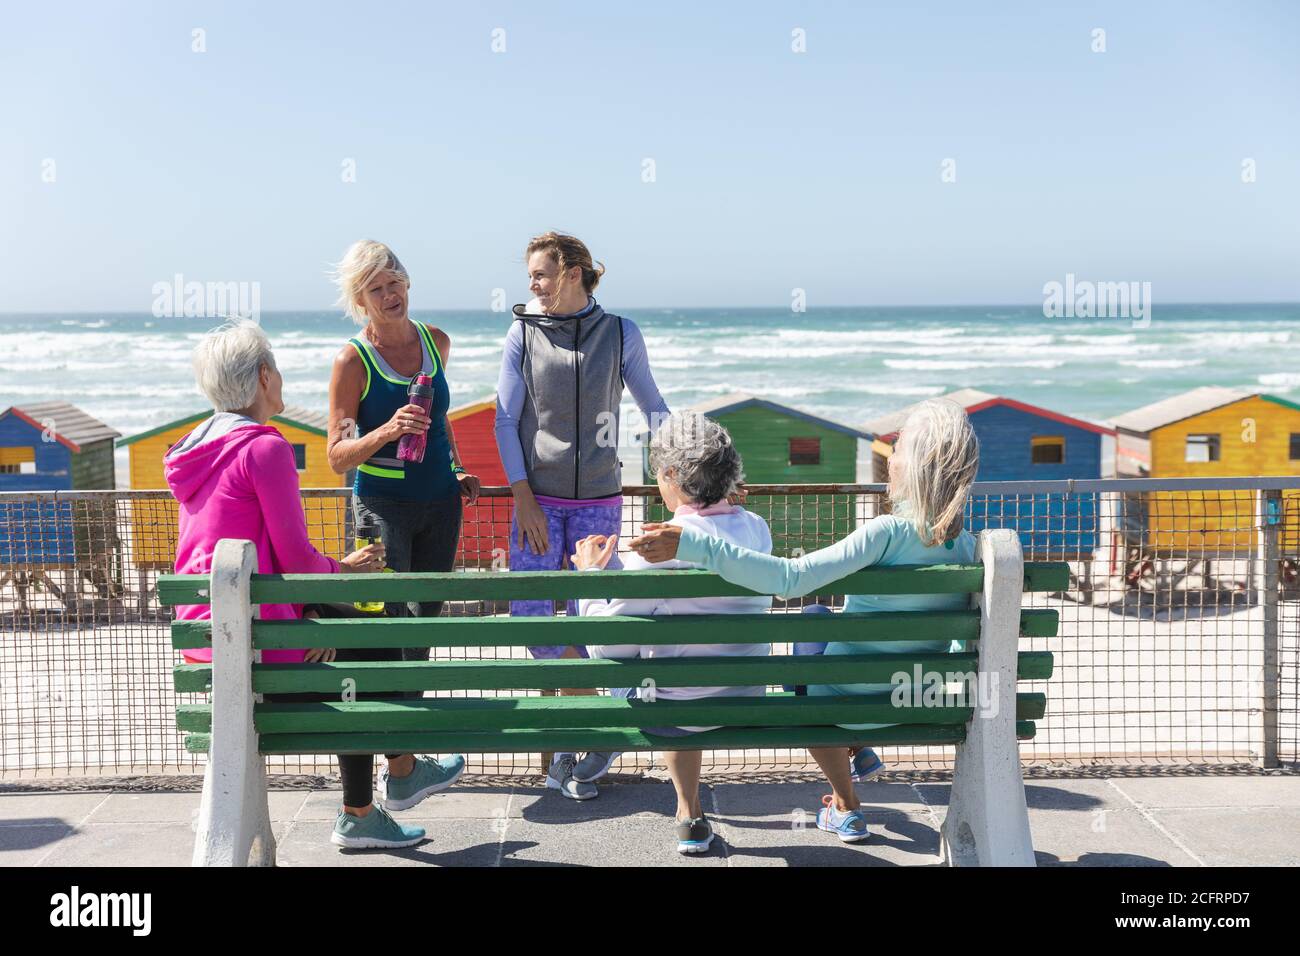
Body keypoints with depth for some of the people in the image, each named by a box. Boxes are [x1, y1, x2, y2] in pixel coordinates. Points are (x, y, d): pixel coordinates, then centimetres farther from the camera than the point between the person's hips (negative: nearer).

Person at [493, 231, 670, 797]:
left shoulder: (620, 335, 2)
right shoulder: (523, 333, 2)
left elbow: (653, 407, 11)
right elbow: (506, 418, 1)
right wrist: (523, 496, -7)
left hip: (598, 500, -1)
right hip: (538, 498, 1)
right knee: (527, 613, -6)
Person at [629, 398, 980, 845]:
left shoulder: (890, 532, -27)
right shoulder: (969, 547, -10)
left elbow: (788, 578, -34)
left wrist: (694, 545, -34)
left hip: (845, 702, -5)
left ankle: (846, 807, 31)